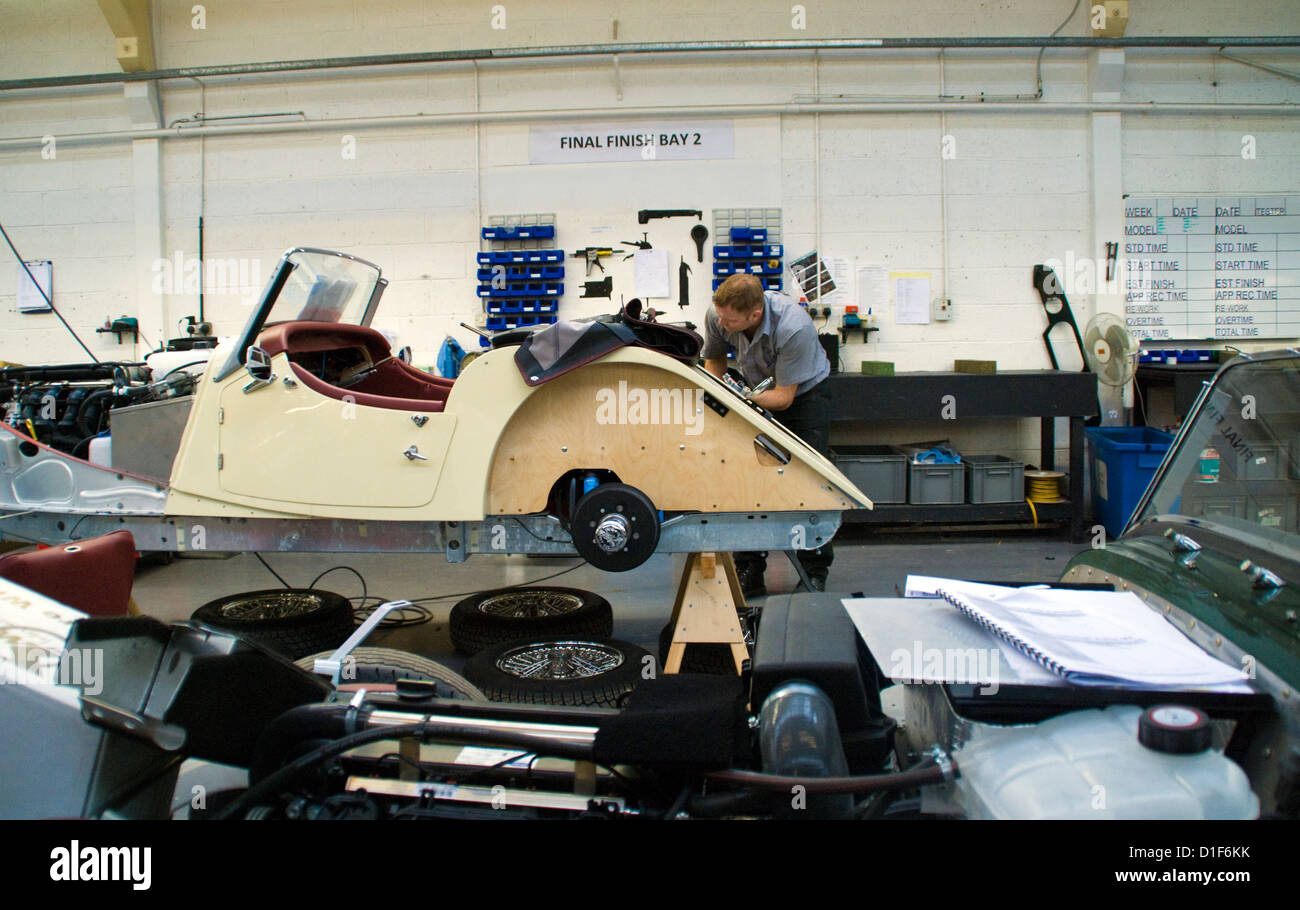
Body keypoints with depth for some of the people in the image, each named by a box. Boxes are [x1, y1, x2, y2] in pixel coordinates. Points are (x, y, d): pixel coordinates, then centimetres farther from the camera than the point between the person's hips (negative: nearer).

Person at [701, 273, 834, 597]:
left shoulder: (794, 327, -36)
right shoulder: (718, 315, -22)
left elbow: (785, 397, -28)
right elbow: (713, 358, 0)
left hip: (804, 392, -4)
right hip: (756, 389, 4)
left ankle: (815, 574, 2)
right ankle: (750, 573, 2)